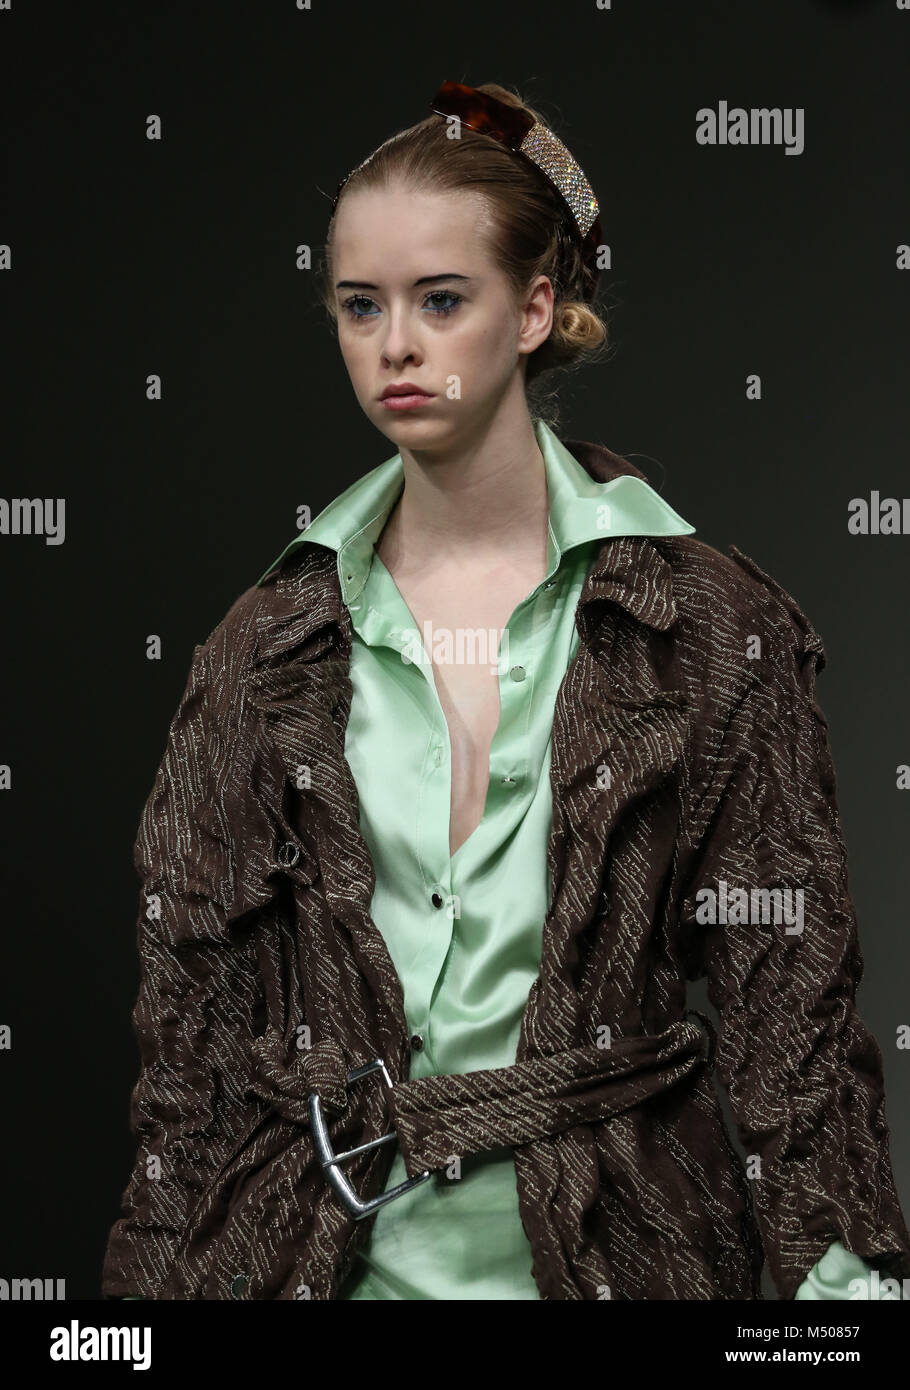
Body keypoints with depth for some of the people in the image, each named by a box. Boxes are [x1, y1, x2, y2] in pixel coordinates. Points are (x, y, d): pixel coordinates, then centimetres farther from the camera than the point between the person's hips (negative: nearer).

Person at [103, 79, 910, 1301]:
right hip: (327, 1250, 2)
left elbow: (789, 997, -5)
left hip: (613, 1243, -1)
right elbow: (194, 1018, 3)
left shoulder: (709, 626, -4)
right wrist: (166, 1272, 0)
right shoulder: (269, 647, 2)